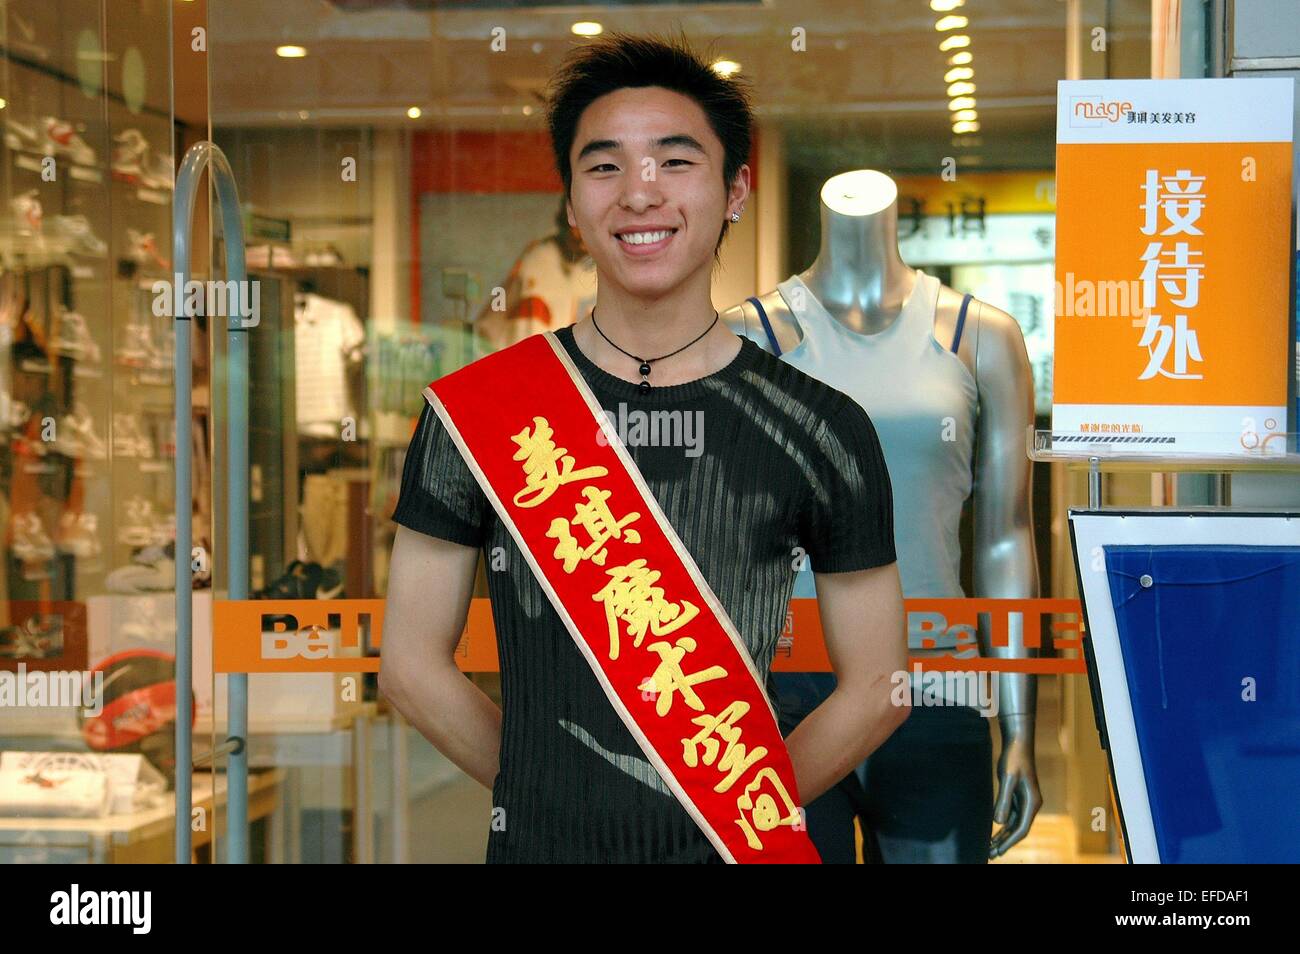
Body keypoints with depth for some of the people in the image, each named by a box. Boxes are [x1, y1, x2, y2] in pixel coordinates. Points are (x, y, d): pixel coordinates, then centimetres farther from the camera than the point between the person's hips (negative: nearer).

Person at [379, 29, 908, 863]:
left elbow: (876, 690, 1)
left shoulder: (825, 431, -5)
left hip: (735, 851, 0)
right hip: (537, 843, 0)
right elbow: (413, 666, 0)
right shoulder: (477, 411, -4)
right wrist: (541, 795, -2)